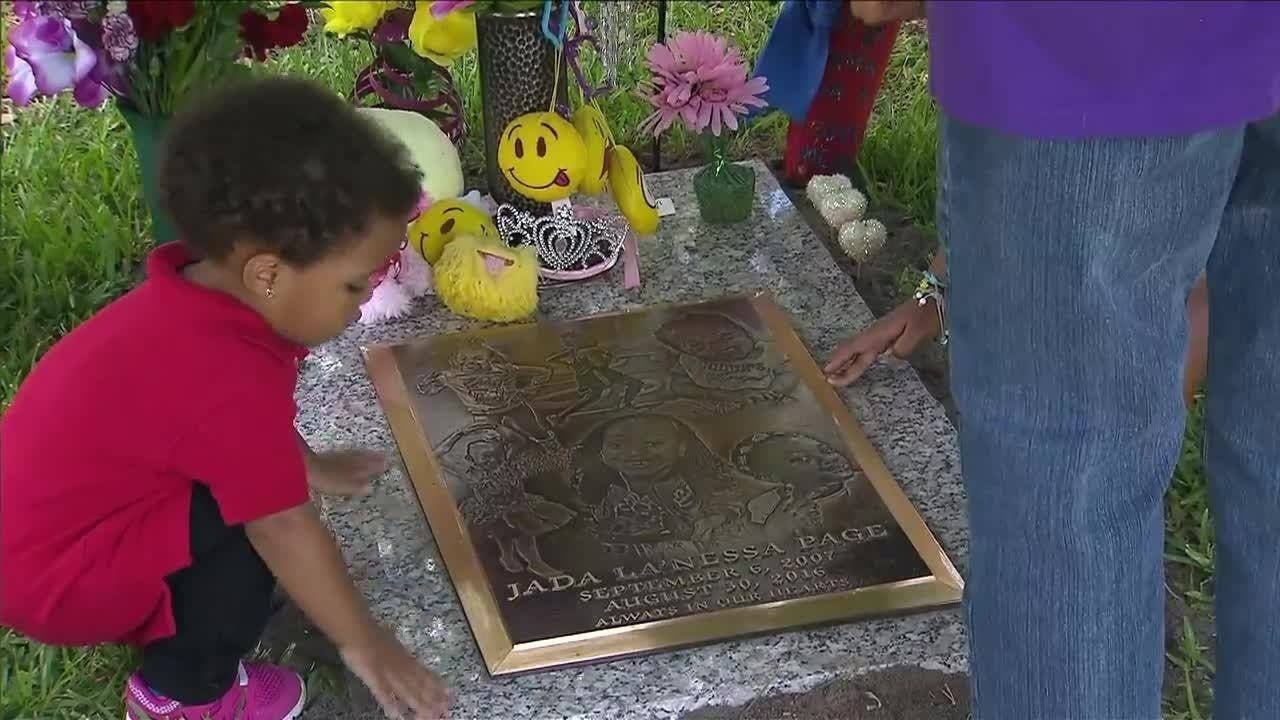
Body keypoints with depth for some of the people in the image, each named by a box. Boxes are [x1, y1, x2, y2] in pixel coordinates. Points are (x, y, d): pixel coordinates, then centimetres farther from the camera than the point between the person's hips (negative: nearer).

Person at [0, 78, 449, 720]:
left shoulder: (202, 291, -2)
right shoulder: (228, 378, -32)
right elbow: (286, 531, -23)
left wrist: (311, 467, 34)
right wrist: (363, 644, -11)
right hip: (53, 577, -10)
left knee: (251, 474, 11)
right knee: (249, 523, -22)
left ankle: (157, 617, 19)